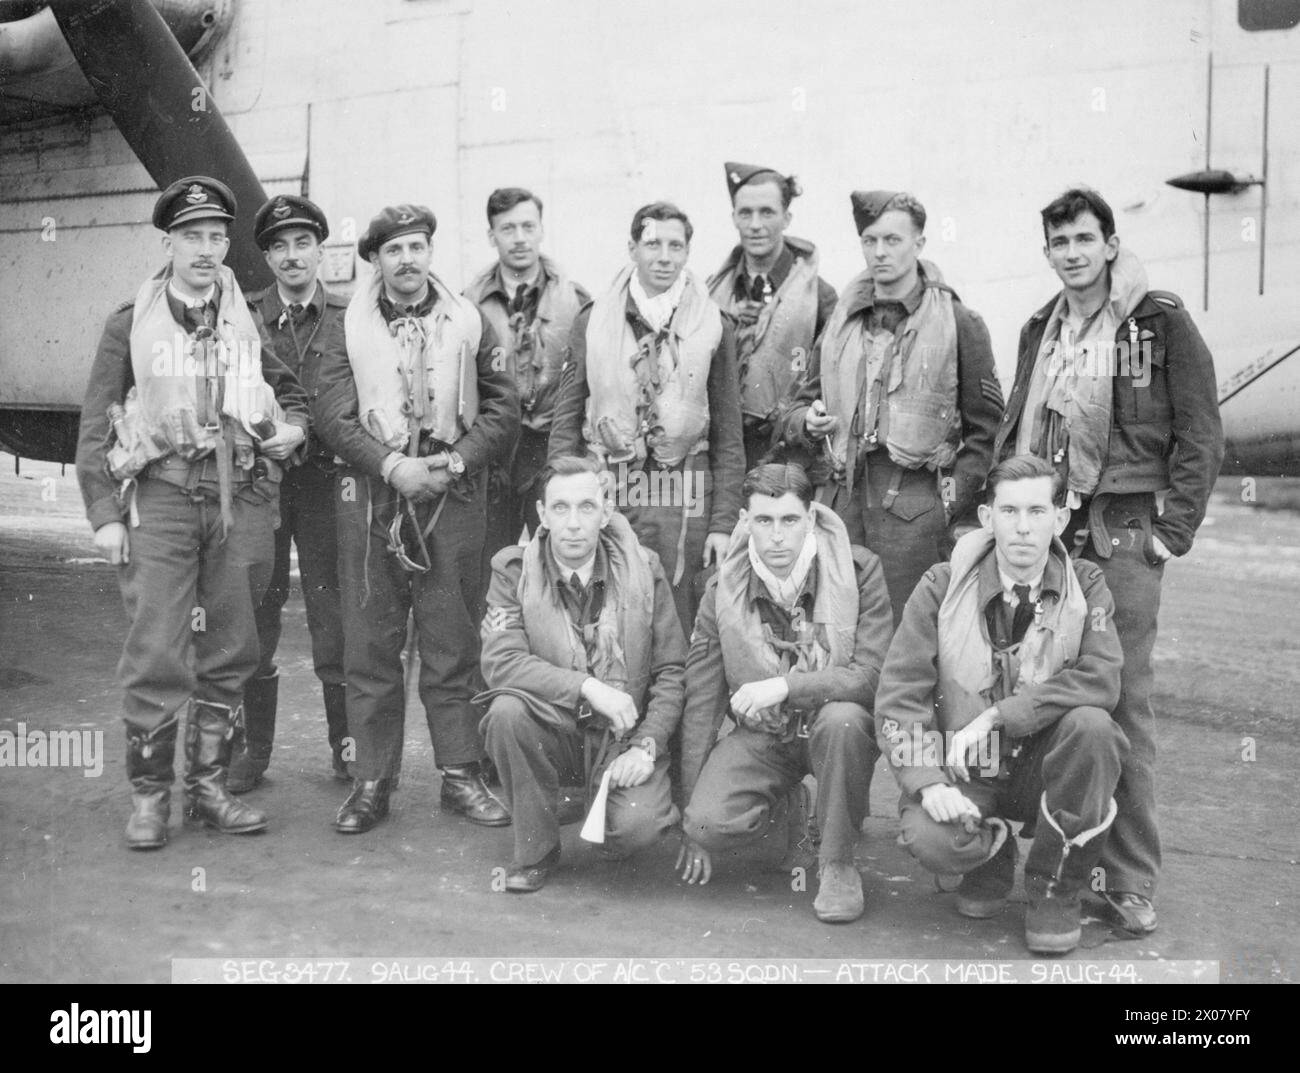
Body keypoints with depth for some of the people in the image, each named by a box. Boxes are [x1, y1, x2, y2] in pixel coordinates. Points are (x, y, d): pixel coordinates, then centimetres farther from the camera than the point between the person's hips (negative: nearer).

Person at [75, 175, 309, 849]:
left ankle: (209, 786, 19)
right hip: (160, 494, -3)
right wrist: (104, 512, -4)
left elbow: (291, 388, 26)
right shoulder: (131, 322, 5)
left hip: (240, 496, 3)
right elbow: (95, 423, 3)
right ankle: (148, 795, 6)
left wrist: (292, 427, 4)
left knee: (228, 652, 7)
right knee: (156, 655, -7)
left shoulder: (247, 320, 12)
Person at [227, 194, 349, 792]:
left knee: (335, 620, 1)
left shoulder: (348, 321, 6)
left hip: (325, 479, -1)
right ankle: (254, 749, 17)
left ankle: (347, 749, 13)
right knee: (254, 617, 5)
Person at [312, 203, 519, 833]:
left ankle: (461, 775, 13)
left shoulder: (468, 324, 8)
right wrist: (392, 465, -14)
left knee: (452, 644, 4)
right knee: (369, 645, 4)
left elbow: (503, 410, 4)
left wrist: (453, 462, -10)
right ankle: (371, 781, 13)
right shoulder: (347, 326, 5)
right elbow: (331, 413, -3)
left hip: (451, 496, 0)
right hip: (370, 496, 0)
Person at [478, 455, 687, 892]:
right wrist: (587, 686, -28)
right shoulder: (513, 570, -5)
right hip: (553, 732, 1)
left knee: (634, 827, -27)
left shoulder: (643, 569, -3)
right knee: (507, 710, -31)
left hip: (625, 737, 0)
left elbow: (672, 671, 0)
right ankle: (535, 848, -9)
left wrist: (646, 746, -13)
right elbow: (499, 661, -19)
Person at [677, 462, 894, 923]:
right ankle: (779, 810, 14)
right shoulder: (723, 588, -7)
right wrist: (691, 827, -2)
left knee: (843, 719, -37)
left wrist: (785, 685, -29)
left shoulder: (858, 570, -13)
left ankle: (838, 863, -14)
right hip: (761, 735, 2)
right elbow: (701, 698, -3)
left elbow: (874, 674, -17)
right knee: (709, 822, -23)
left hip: (833, 723, -1)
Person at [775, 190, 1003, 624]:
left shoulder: (958, 323, 2)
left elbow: (985, 429, 2)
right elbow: (802, 402, 22)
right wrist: (806, 422, -2)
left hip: (915, 505, -4)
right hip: (840, 498, 4)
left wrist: (955, 501, -7)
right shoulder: (840, 320, 16)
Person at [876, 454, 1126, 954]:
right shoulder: (942, 586, -6)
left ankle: (1056, 888, -8)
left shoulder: (1085, 585, -3)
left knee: (1090, 724, -31)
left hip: (1046, 763, 1)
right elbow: (899, 694, -10)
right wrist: (927, 782, -25)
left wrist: (996, 717, -27)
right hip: (965, 769, -1)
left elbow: (1101, 678, -20)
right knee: (930, 838, -31)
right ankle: (993, 854, 9)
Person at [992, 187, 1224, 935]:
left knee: (1124, 703, -4)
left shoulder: (1162, 323, -1)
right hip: (1041, 529, 5)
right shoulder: (1041, 331, 15)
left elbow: (1201, 435, -3)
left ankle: (1132, 881, 4)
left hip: (1122, 536, -5)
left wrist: (1174, 528, -8)